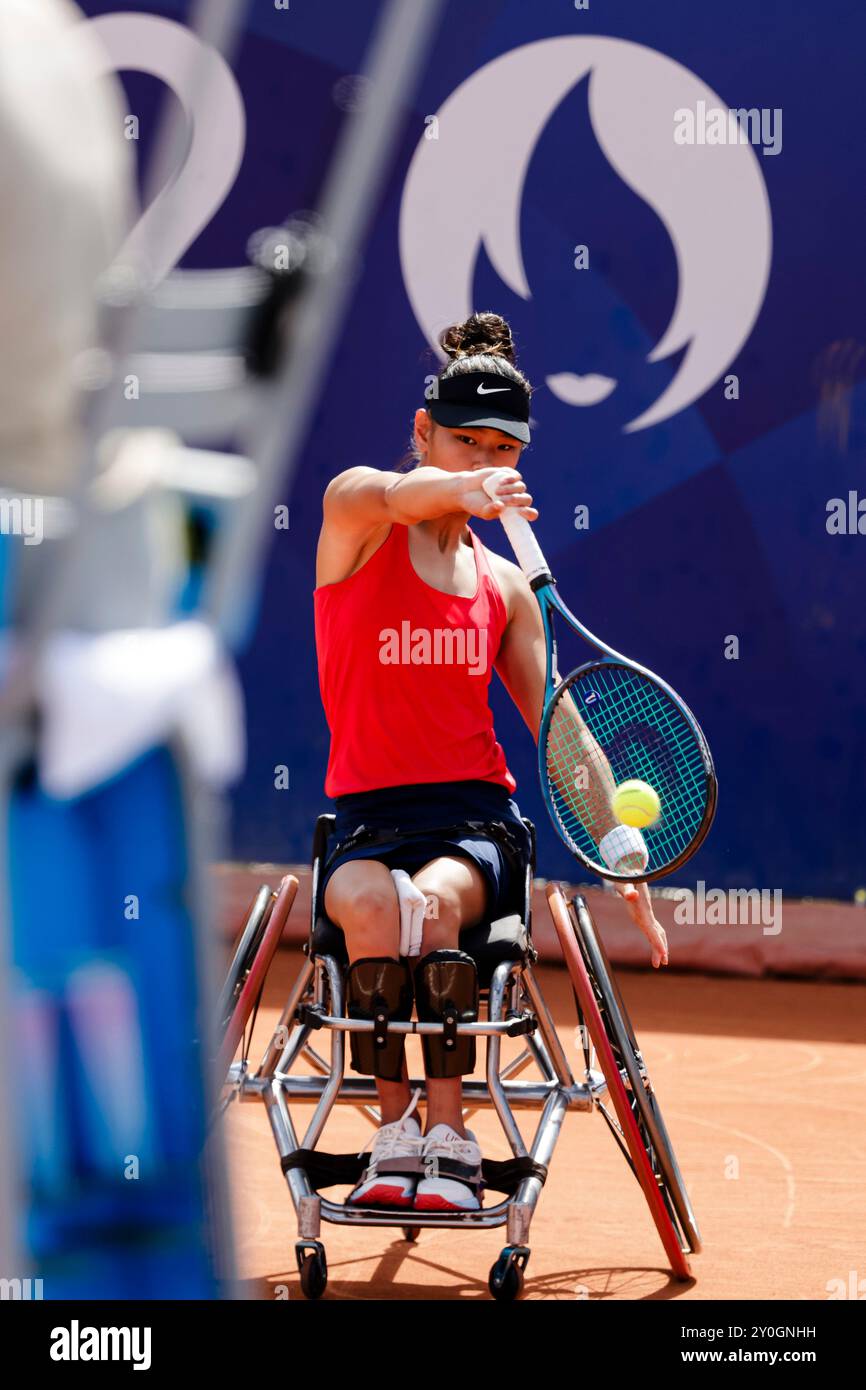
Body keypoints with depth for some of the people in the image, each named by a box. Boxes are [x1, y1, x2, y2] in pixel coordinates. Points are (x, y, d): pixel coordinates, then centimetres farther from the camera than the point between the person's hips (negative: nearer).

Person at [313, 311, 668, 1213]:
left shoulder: (503, 587, 15)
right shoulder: (354, 518, 4)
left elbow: (557, 731, 20)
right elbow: (381, 496, -23)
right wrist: (458, 489, -46)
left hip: (478, 813, 2)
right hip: (369, 819, -2)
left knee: (433, 903, -33)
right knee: (372, 905, -36)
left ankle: (448, 1139, -27)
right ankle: (393, 1133, -24)